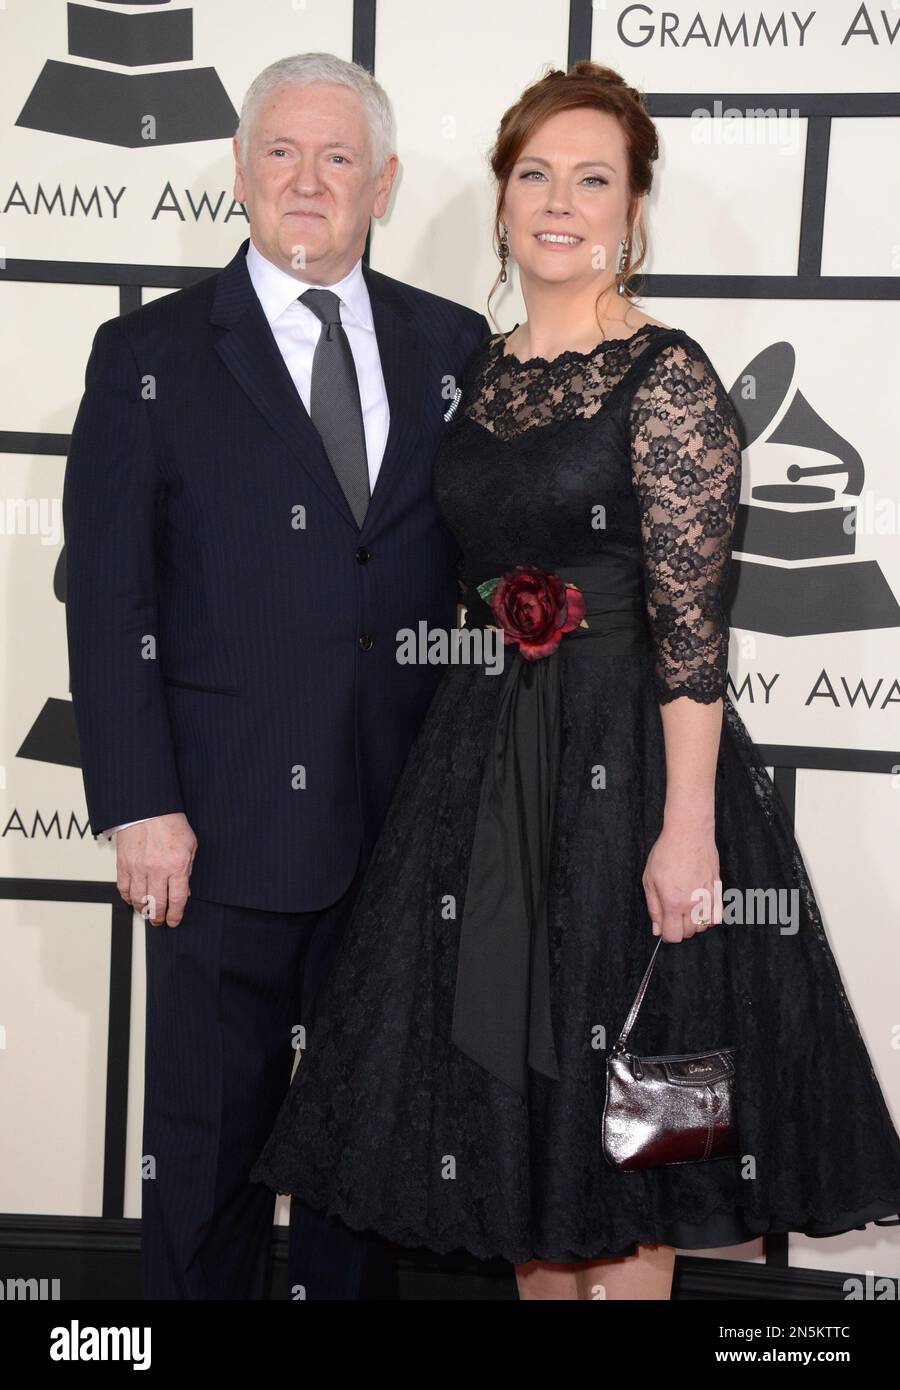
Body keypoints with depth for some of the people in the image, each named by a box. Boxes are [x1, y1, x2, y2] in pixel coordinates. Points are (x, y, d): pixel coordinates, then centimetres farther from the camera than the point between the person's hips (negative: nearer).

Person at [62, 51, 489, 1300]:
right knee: (209, 1130, 10)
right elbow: (109, 601, -5)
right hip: (224, 823, -2)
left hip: (408, 820, 3)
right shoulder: (150, 356, -1)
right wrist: (139, 808, -12)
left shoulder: (453, 347, 7)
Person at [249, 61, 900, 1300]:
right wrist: (462, 750, 13)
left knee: (623, 1116, 4)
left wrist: (687, 826, -19)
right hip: (486, 758, 7)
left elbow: (692, 619, -15)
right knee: (514, 1093, 14)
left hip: (629, 755, -6)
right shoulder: (480, 371, 10)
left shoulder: (668, 376, -10)